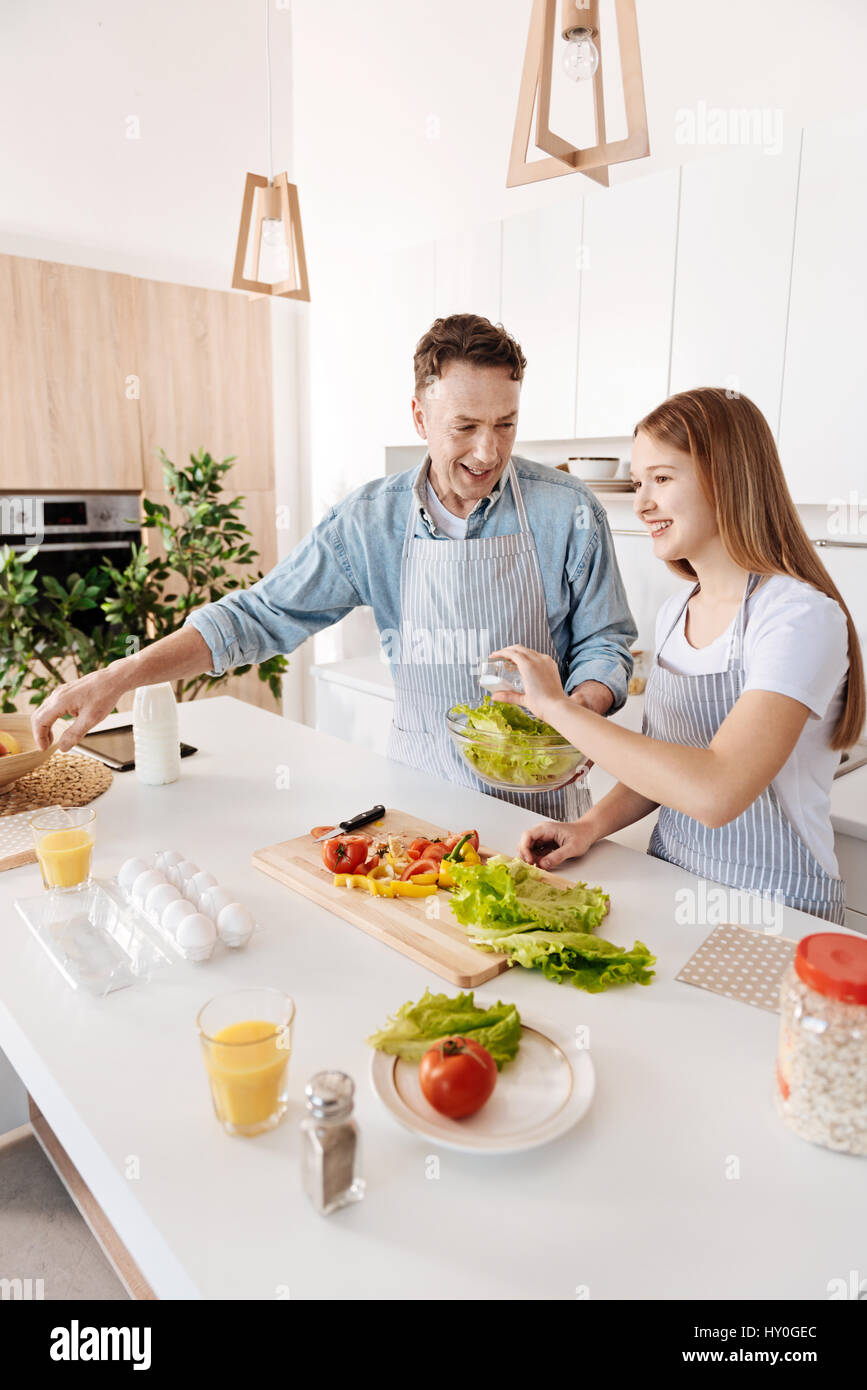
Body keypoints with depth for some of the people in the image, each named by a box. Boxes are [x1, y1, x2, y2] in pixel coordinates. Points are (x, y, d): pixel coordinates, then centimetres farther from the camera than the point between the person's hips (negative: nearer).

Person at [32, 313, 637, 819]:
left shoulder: (569, 513, -8)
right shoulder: (373, 518, -6)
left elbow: (605, 642, -1)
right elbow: (262, 615, -5)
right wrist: (120, 676, -13)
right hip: (422, 785, 1)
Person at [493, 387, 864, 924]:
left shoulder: (801, 617, -17)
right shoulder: (675, 613, 6)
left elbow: (716, 793, -30)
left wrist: (559, 706, -24)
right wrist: (591, 825, -3)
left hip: (772, 910, -6)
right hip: (669, 882, 6)